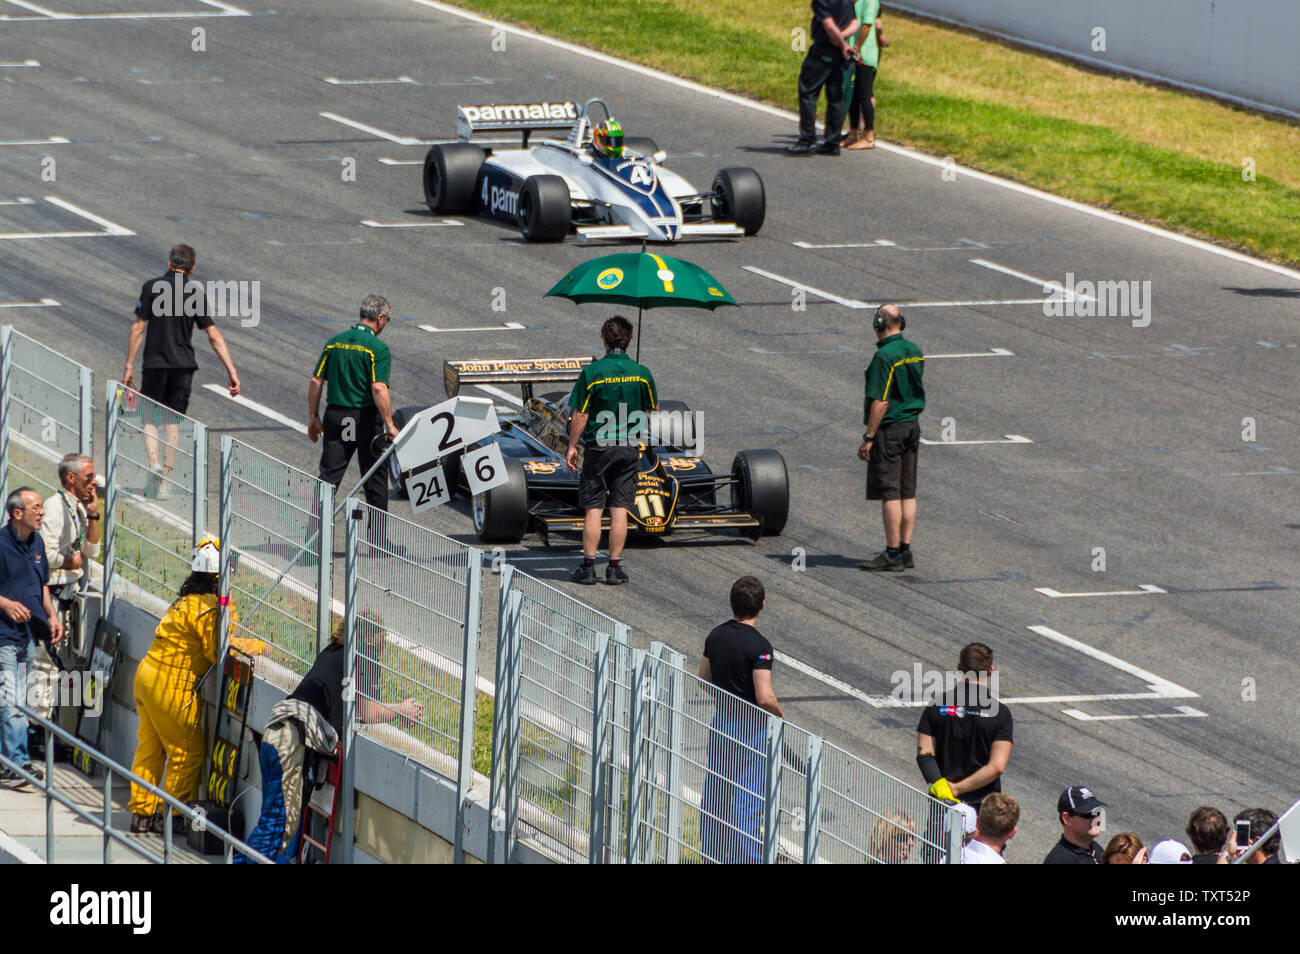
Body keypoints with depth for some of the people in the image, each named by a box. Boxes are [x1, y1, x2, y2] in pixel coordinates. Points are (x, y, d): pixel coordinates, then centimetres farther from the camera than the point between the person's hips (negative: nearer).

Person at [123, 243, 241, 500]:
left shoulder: (152, 287, -4)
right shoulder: (195, 292, -1)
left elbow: (138, 328, -5)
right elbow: (214, 336, -2)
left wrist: (129, 366, -1)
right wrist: (231, 371, 0)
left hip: (154, 363, -1)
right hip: (183, 364, 1)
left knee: (150, 417, 12)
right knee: (173, 421, 10)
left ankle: (153, 461, -14)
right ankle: (166, 481, 9)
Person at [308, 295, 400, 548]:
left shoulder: (334, 343, 6)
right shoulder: (377, 348, -11)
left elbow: (316, 382, 6)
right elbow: (379, 389, -19)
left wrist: (313, 417, 13)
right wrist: (389, 424, -15)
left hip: (336, 415, 4)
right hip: (366, 418, -4)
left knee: (329, 476, 5)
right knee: (375, 479, 8)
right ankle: (377, 535, 13)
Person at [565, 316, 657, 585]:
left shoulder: (592, 372, -10)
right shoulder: (642, 373, -2)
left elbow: (579, 415, -9)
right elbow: (653, 409, 12)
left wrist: (572, 447, 2)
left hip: (598, 446, -2)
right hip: (629, 447, 2)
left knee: (593, 509, 3)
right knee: (619, 509, 5)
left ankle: (588, 566, 2)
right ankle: (615, 567, 5)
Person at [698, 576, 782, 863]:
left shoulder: (715, 636, 1)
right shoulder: (758, 645, -21)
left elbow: (704, 678, 13)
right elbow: (765, 697, -25)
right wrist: (780, 713, -6)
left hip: (721, 721, 7)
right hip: (751, 728, -7)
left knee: (715, 795, 15)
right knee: (748, 802, -1)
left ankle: (712, 855, 23)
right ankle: (747, 860, 0)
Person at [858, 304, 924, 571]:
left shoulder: (885, 356, -18)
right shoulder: (914, 351, 8)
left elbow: (880, 402, -21)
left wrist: (868, 438, -16)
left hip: (889, 428, -8)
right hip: (912, 426, 8)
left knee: (889, 493, -5)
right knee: (908, 492, 10)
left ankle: (892, 554, -4)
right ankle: (905, 551, 13)